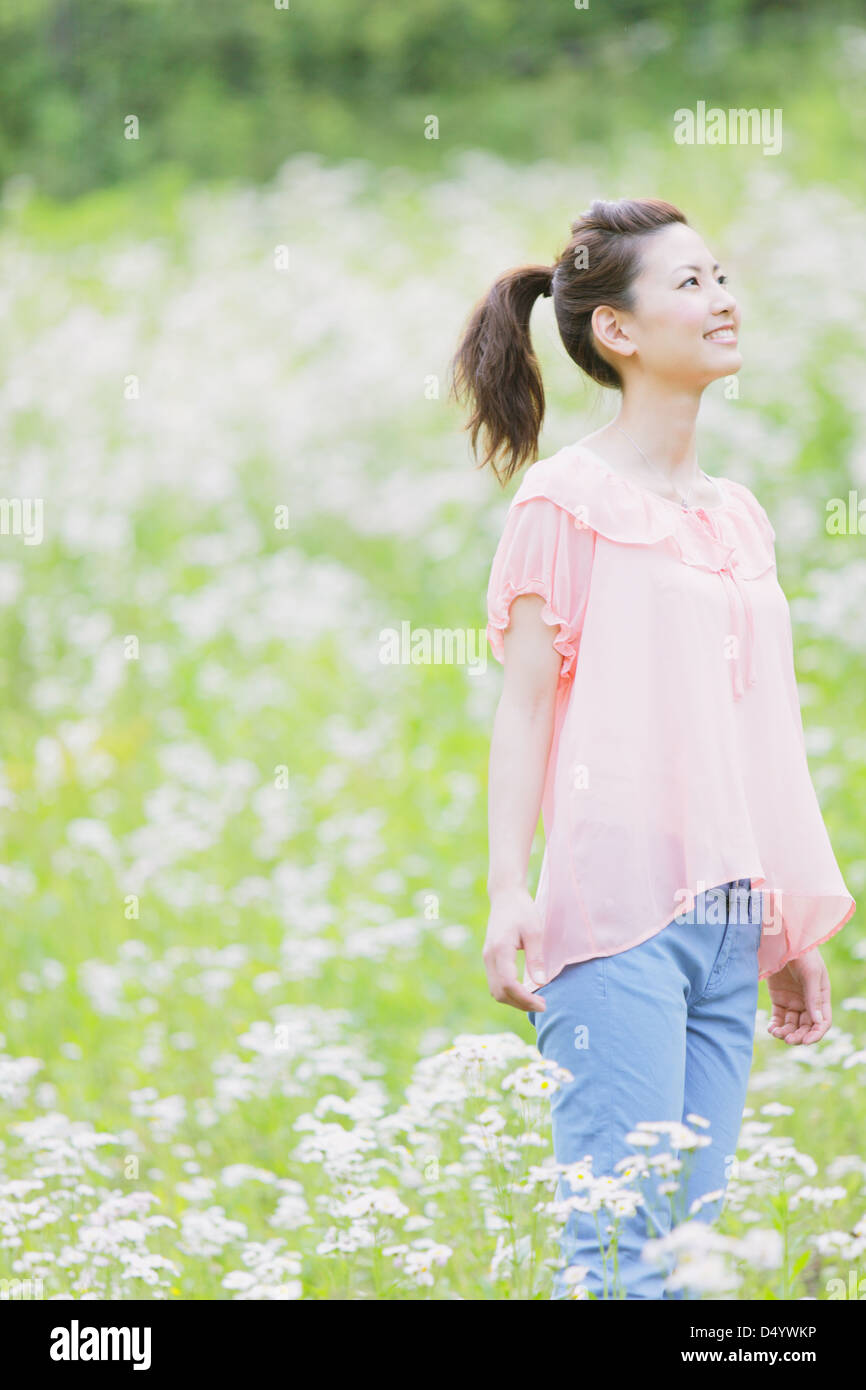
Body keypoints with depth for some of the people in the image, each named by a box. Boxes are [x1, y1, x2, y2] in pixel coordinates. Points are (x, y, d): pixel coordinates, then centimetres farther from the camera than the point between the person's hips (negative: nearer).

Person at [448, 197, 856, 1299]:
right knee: (620, 1241, -14)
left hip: (726, 921, 7)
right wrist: (508, 893, -14)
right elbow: (524, 702, -5)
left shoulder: (739, 519, 17)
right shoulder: (567, 501, -2)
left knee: (695, 1229, 3)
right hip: (614, 915, -6)